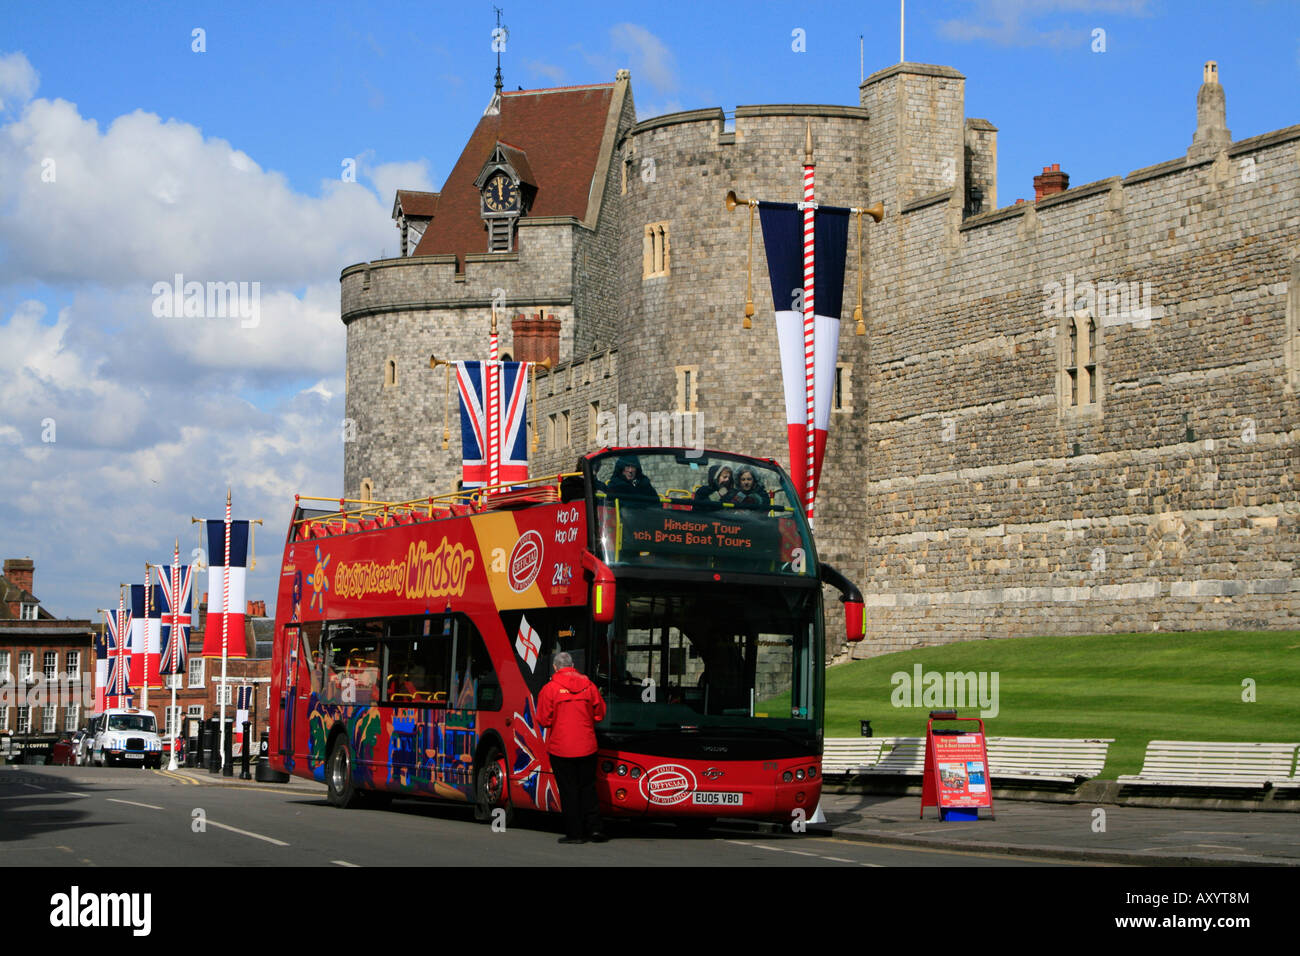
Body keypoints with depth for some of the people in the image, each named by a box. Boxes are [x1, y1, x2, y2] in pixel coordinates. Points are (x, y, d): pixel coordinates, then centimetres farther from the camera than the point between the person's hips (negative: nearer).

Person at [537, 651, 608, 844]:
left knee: (569, 790, 4)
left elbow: (544, 720, -6)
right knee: (588, 788, 13)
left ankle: (575, 832, 5)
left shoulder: (550, 689, -9)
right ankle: (593, 828, 8)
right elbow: (599, 714, 8)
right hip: (586, 747, 3)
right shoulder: (588, 685, 1)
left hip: (561, 748, -3)